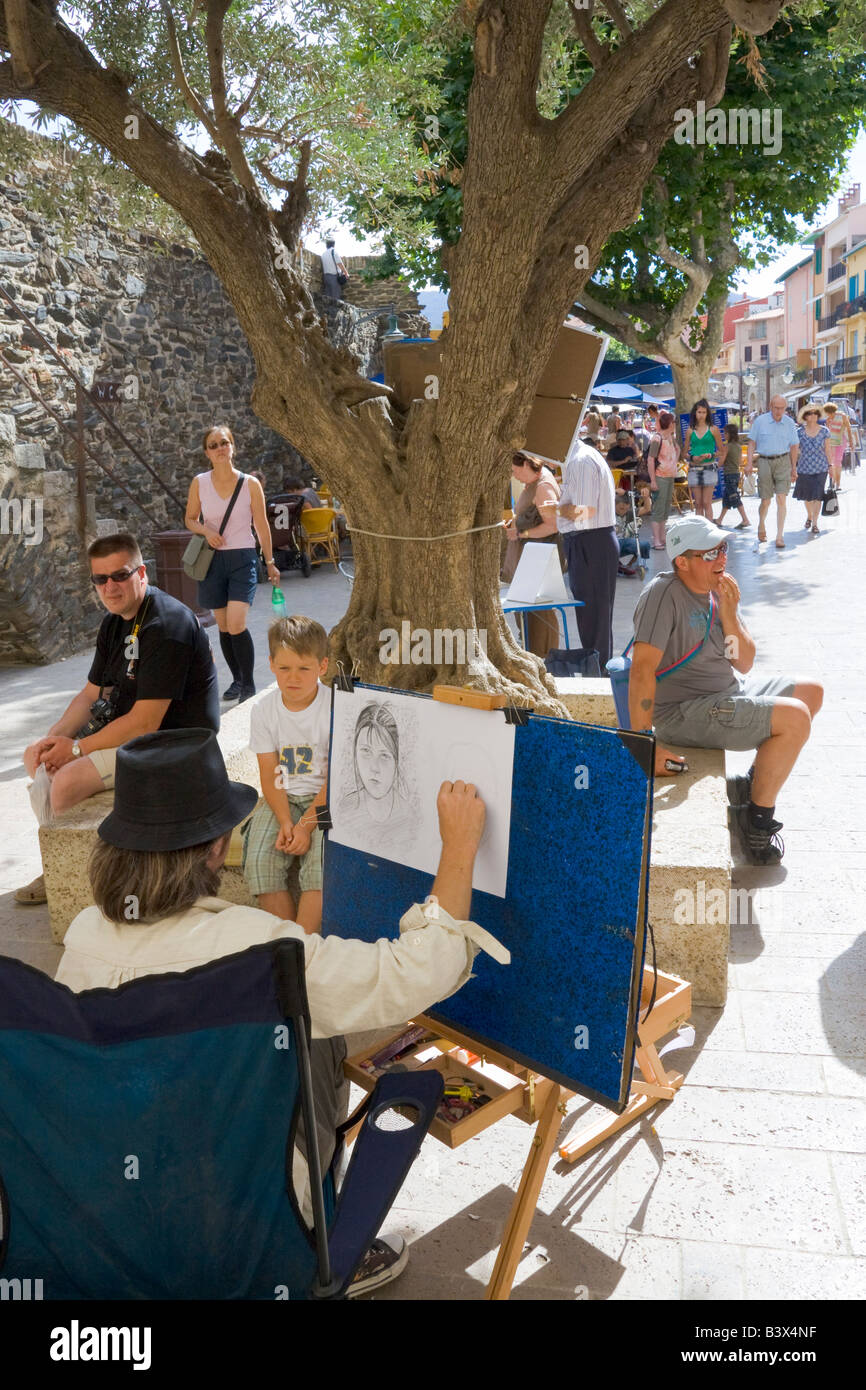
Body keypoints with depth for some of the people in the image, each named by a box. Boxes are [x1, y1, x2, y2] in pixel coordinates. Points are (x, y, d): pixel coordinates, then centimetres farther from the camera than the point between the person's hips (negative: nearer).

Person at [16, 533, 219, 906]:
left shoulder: (165, 626, -25)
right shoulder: (115, 621, 7)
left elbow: (144, 722, -26)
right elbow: (91, 694, 12)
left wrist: (77, 748, -17)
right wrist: (55, 737, -6)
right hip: (127, 725, 10)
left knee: (67, 780, -23)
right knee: (36, 756, 11)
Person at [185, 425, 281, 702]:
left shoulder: (250, 484, -4)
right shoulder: (199, 483, 1)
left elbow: (261, 526, 4)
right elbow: (190, 519, 12)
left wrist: (270, 563, 9)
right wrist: (206, 531, -10)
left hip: (242, 559, -3)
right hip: (213, 560, 3)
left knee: (236, 625, -16)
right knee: (223, 626, 9)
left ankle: (249, 686, -2)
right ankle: (237, 680, 27)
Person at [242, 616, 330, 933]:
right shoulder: (264, 710, -1)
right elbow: (269, 775, -1)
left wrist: (306, 825, -19)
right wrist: (285, 822, -16)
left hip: (326, 800, -3)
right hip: (282, 798, 3)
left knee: (322, 860, -28)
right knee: (258, 859, -20)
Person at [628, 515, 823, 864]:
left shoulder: (719, 593, 6)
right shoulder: (664, 595, -19)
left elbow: (744, 665, 5)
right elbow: (642, 670, -27)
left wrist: (729, 615, -12)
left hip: (728, 694, 9)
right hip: (684, 714, -9)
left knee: (811, 692, 14)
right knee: (795, 718, -19)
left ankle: (755, 783, 18)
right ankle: (756, 819, -5)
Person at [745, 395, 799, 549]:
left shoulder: (789, 423, 4)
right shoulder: (760, 421, -1)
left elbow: (794, 446, 13)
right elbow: (752, 442, 5)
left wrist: (793, 467, 14)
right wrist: (749, 462, -5)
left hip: (783, 461, 1)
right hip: (765, 461, -1)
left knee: (781, 499, -8)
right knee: (765, 501, 3)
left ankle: (780, 536, -5)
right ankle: (761, 524, 34)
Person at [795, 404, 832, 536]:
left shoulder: (824, 431, 1)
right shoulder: (799, 432, 0)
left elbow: (828, 449, 4)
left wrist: (831, 465, 1)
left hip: (821, 468, -1)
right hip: (804, 468, 1)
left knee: (817, 496, -7)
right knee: (807, 496, 12)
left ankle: (815, 524, -4)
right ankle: (809, 516, 39)